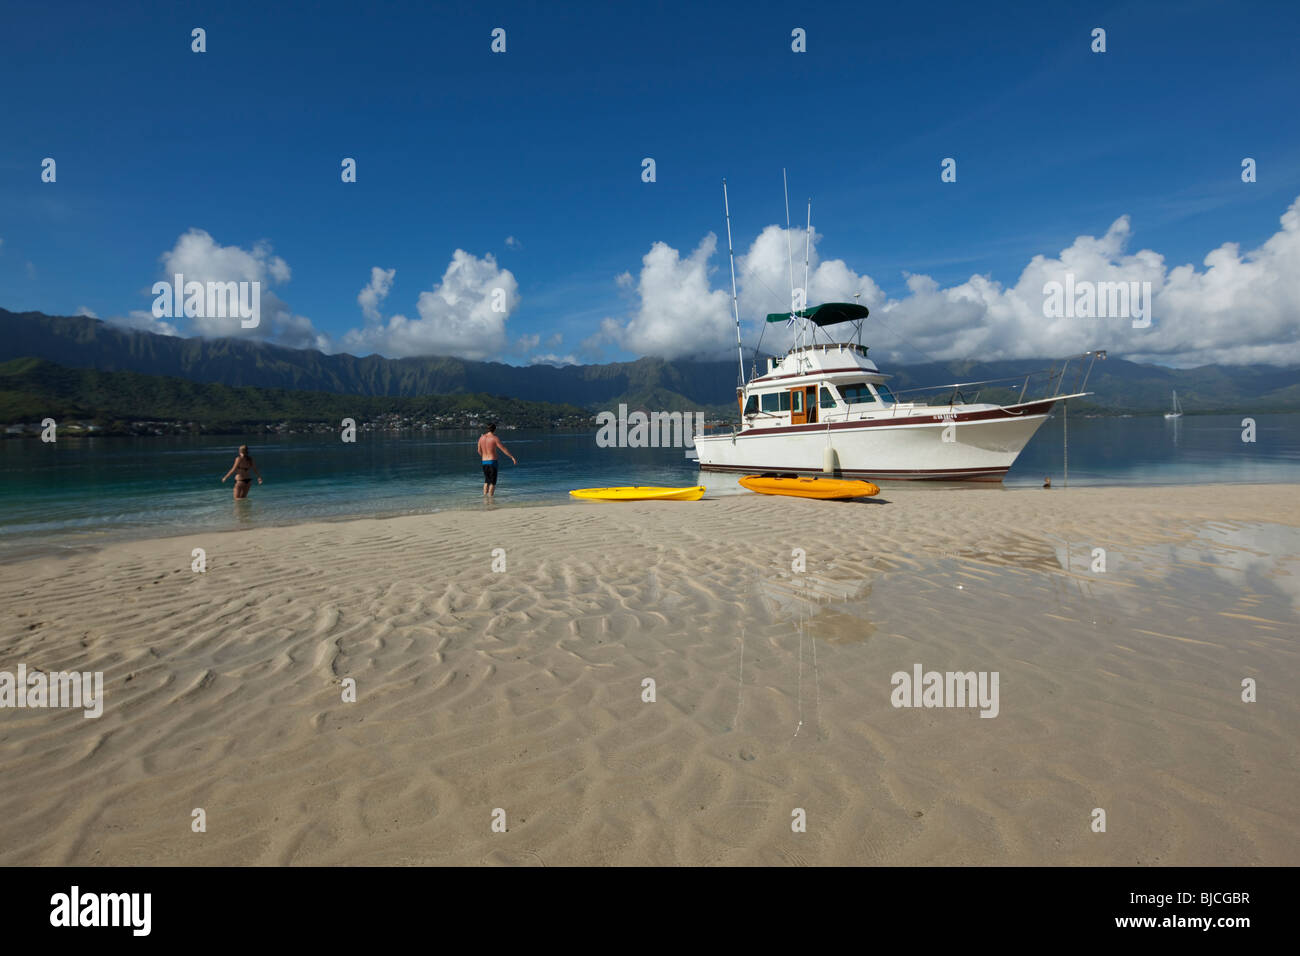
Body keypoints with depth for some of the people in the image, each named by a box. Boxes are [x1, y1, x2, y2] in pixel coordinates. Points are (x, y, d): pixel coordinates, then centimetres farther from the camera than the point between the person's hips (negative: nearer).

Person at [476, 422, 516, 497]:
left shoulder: (481, 437, 5)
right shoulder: (494, 438, -11)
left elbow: (479, 451, 15)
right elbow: (504, 449, -11)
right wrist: (512, 457, -5)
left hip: (484, 462, 5)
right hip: (492, 462, -5)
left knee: (486, 480, 20)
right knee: (492, 482, 3)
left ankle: (485, 494, 16)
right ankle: (490, 495, 1)